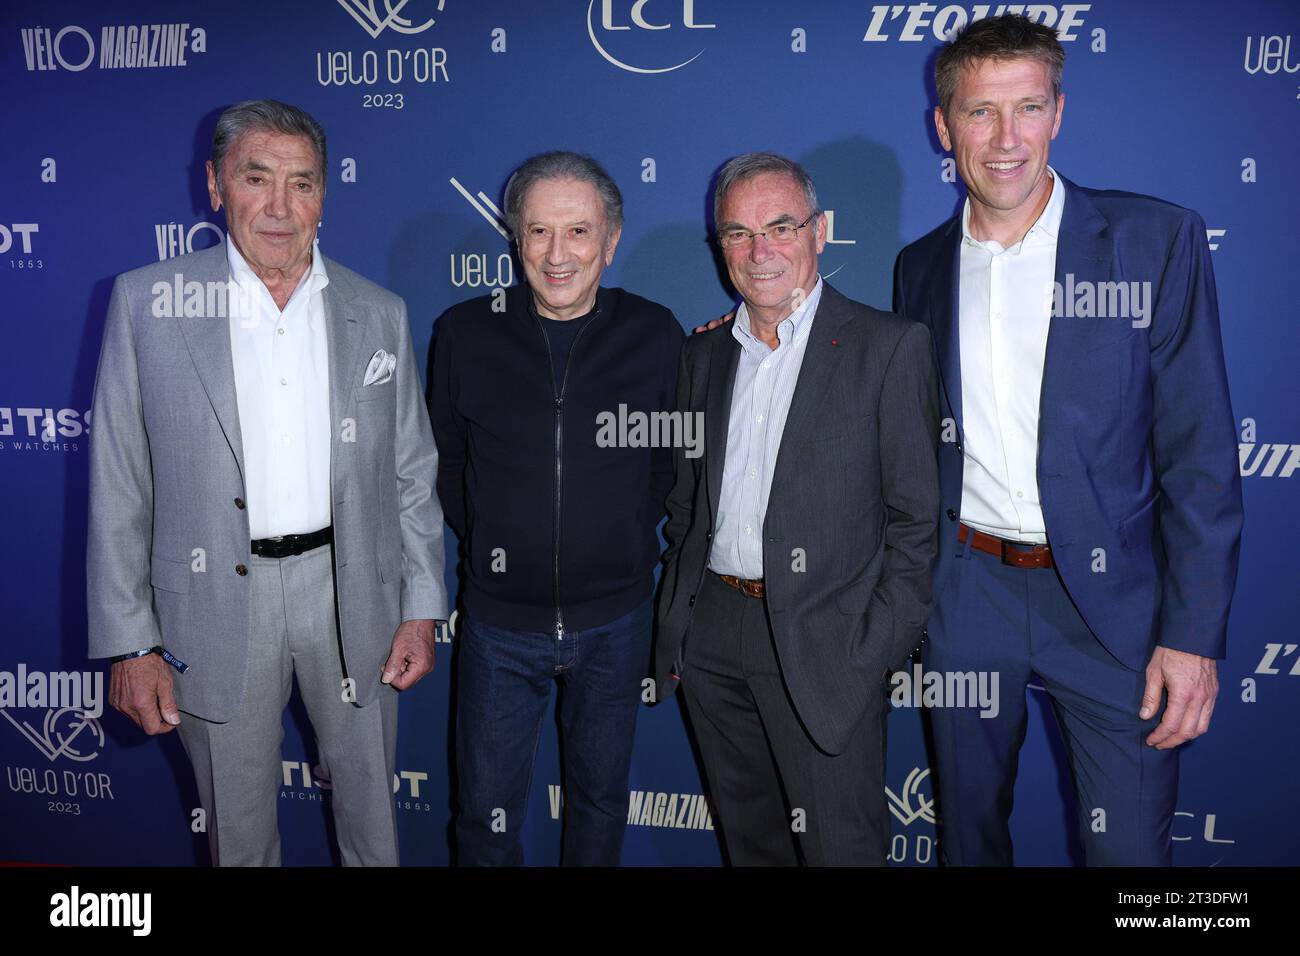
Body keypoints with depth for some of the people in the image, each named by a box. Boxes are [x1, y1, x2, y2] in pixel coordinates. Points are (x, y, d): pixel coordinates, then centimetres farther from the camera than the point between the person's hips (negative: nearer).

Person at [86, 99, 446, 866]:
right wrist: (130, 643, -5)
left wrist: (422, 608, 1)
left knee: (371, 814, 17)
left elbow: (413, 476, 5)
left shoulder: (379, 313, 2)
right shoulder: (148, 302, -4)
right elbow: (119, 490, -3)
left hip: (353, 592, 2)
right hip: (217, 604, -1)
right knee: (239, 829, 16)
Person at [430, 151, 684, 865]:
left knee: (600, 794, 19)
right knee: (487, 812, 11)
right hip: (500, 618, 0)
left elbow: (669, 461, 6)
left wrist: (631, 543, 1)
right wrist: (488, 543, 3)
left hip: (614, 619, 0)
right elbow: (446, 459, 6)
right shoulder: (464, 333, -5)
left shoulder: (655, 336, -6)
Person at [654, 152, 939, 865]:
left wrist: (879, 648, -13)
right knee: (746, 839, 19)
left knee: (840, 845, 5)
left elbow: (916, 516, -7)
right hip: (710, 638, 5)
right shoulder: (704, 354, 11)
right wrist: (675, 625, 9)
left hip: (824, 643, -5)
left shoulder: (889, 346, -6)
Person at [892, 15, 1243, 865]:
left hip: (1109, 600, -3)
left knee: (1129, 845, 6)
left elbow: (1200, 453, -8)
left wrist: (1194, 633, -11)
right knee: (969, 830, 18)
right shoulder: (922, 266, 4)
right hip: (966, 593, 3)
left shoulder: (1158, 240, -6)